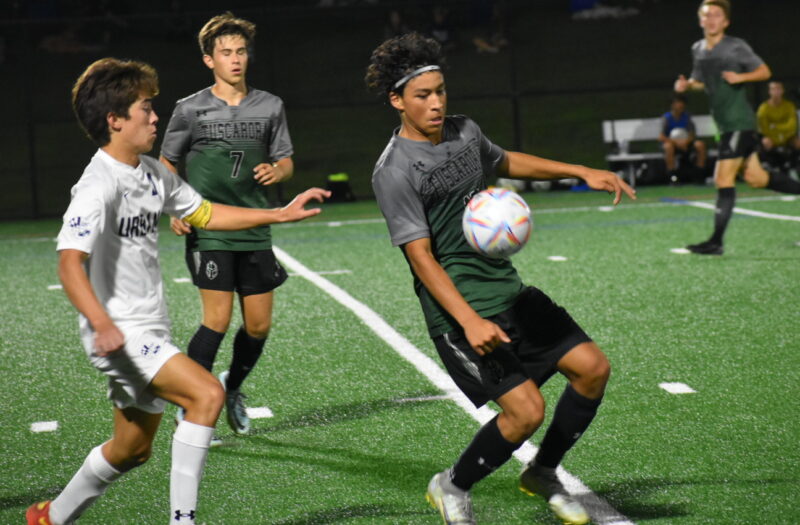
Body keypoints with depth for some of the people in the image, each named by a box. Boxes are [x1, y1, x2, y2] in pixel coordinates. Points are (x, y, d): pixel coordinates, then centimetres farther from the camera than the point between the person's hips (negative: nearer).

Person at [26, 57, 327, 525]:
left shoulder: (153, 173, 10)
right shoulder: (99, 184, -18)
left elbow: (205, 214, 21)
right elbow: (70, 262, -28)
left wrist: (281, 214, 16)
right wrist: (102, 324, -42)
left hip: (151, 331, 9)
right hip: (119, 334, -9)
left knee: (133, 449, 18)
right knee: (208, 394, -25)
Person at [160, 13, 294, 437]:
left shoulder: (270, 107, 7)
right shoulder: (191, 109, -1)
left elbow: (286, 162, 14)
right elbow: (166, 164, 7)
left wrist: (276, 171, -10)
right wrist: (174, 210, -8)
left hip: (254, 231, 4)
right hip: (207, 231, -4)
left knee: (259, 325, 5)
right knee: (218, 319, -13)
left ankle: (232, 388, 32)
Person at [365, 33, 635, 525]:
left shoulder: (465, 131, 8)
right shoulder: (395, 172, -15)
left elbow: (506, 162, 30)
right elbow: (421, 257, -19)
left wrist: (582, 172, 25)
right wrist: (469, 321, -27)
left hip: (509, 287, 8)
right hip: (458, 307, -8)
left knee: (592, 367, 3)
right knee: (526, 409, -17)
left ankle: (543, 473, 22)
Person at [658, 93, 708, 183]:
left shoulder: (687, 116, 1)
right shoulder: (666, 117, -9)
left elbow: (692, 135, -2)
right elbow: (661, 137, -18)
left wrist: (686, 141, -25)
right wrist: (676, 142, -29)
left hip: (685, 144, 3)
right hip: (672, 143, -3)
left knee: (700, 144, -24)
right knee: (668, 146, -38)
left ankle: (699, 174, -15)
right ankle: (673, 176, -29)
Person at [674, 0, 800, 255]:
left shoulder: (736, 47, -10)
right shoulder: (698, 49, 10)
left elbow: (764, 71, -5)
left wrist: (740, 77, -21)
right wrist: (687, 84, 2)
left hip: (739, 122, -8)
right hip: (725, 124, 8)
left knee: (723, 179, -10)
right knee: (755, 178, 12)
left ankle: (716, 242, -8)